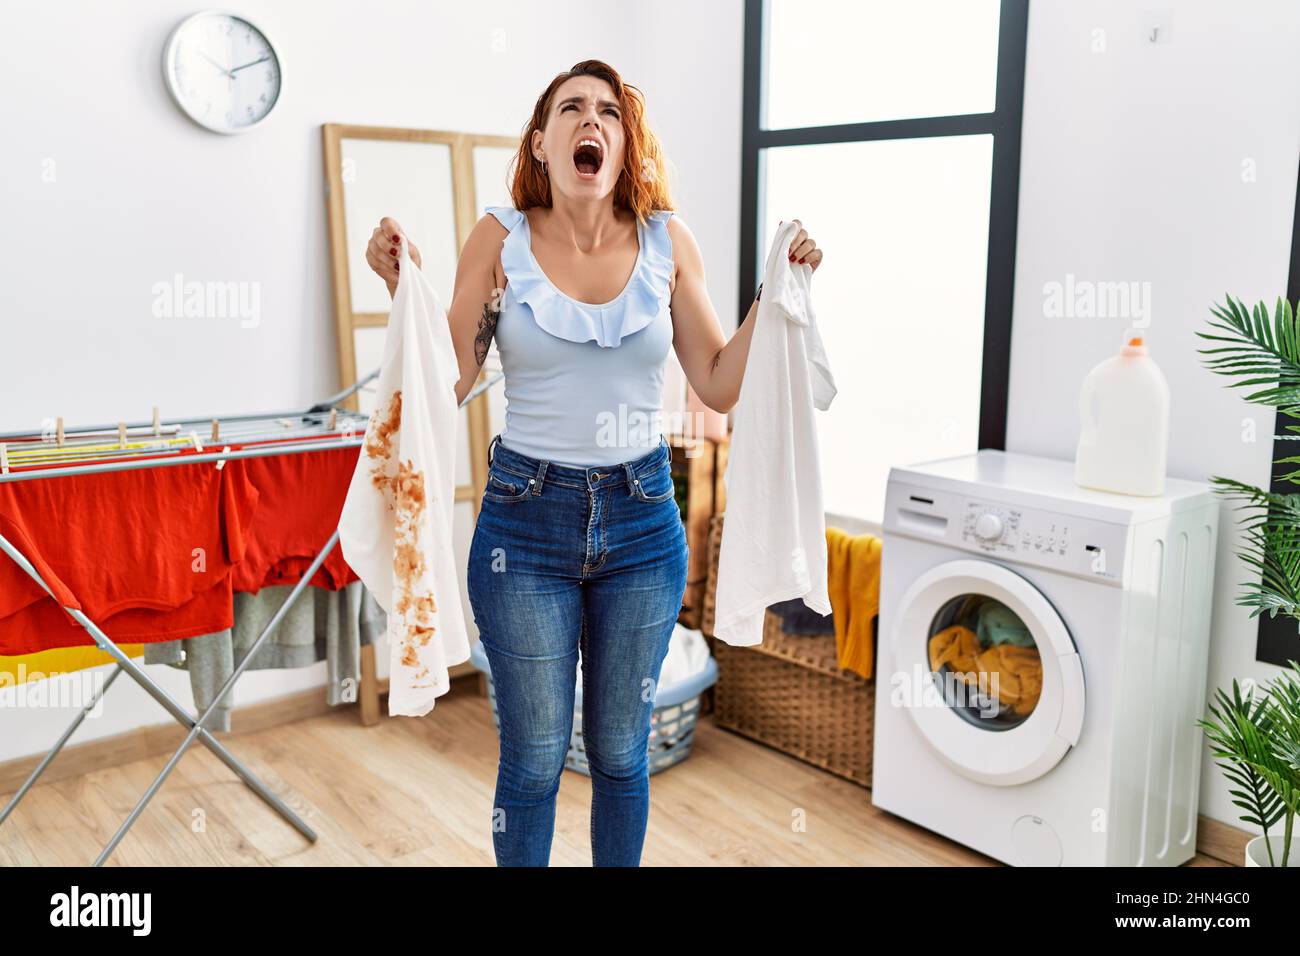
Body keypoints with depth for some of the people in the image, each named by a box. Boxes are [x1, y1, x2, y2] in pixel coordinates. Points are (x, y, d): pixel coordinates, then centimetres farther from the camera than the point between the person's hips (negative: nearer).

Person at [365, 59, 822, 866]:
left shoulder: (667, 241, -1)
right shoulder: (502, 238, -4)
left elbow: (721, 385, 0)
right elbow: (448, 383, -5)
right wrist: (407, 286, -16)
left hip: (642, 521, 2)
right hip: (527, 518, -1)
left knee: (622, 749, 15)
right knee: (535, 756, 9)